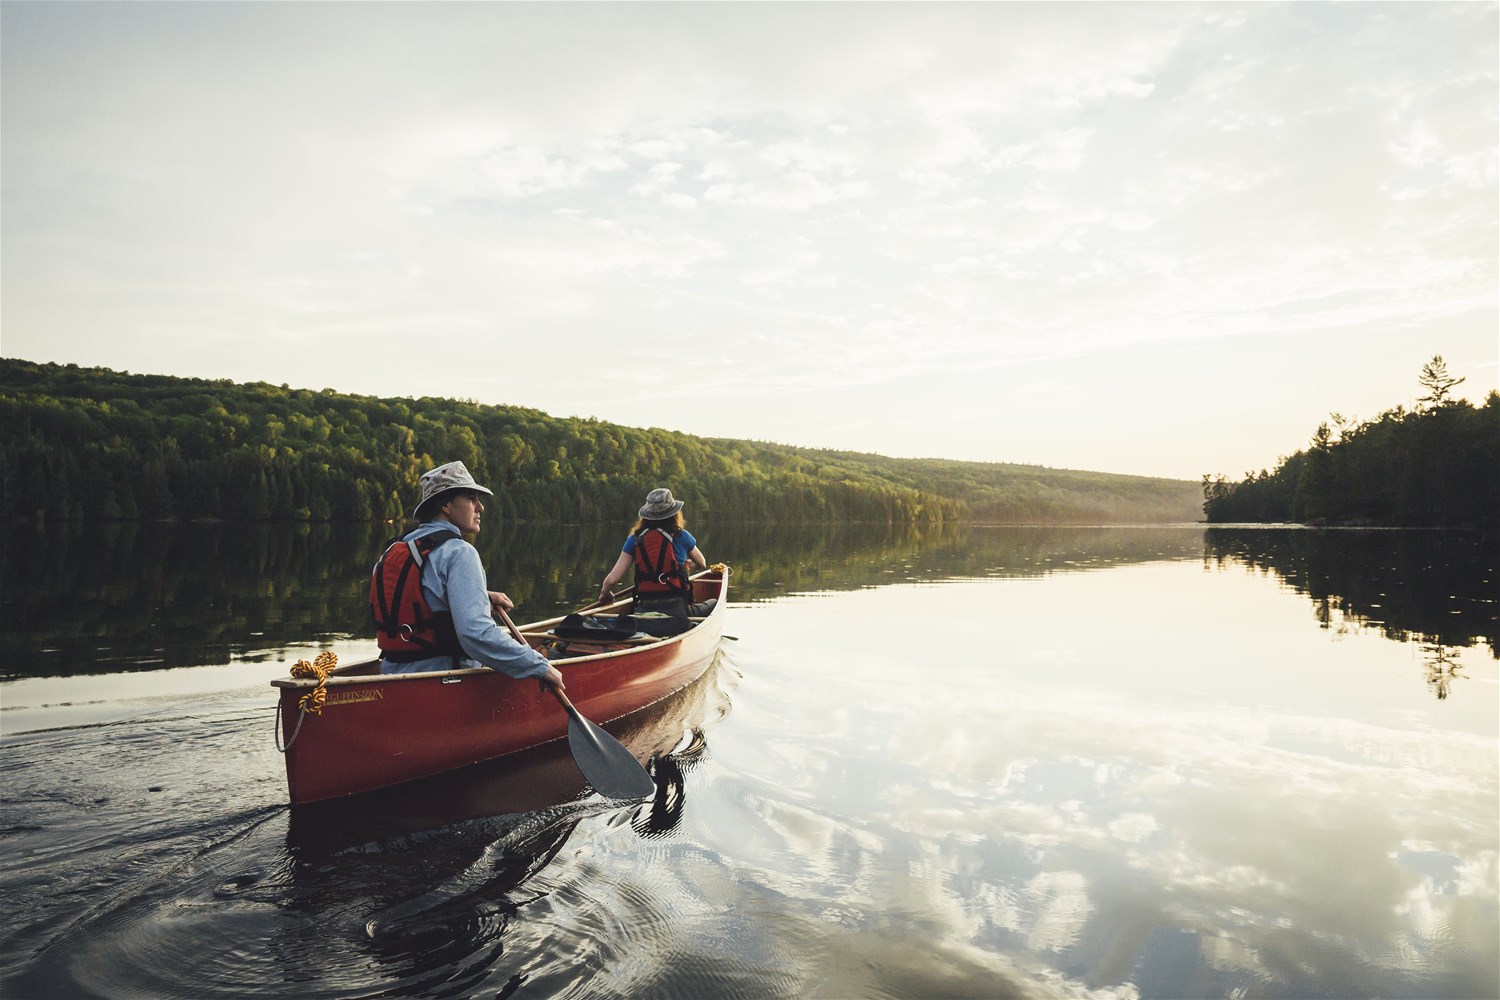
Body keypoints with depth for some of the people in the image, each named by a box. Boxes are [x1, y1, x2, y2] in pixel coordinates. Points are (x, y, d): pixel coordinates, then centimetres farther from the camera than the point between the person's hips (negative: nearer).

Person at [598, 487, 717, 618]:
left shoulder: (635, 539, 3)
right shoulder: (681, 536, -1)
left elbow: (611, 580, 0)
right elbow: (702, 564, 19)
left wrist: (604, 595, 22)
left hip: (643, 610, 1)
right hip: (677, 609, -1)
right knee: (714, 602, 21)